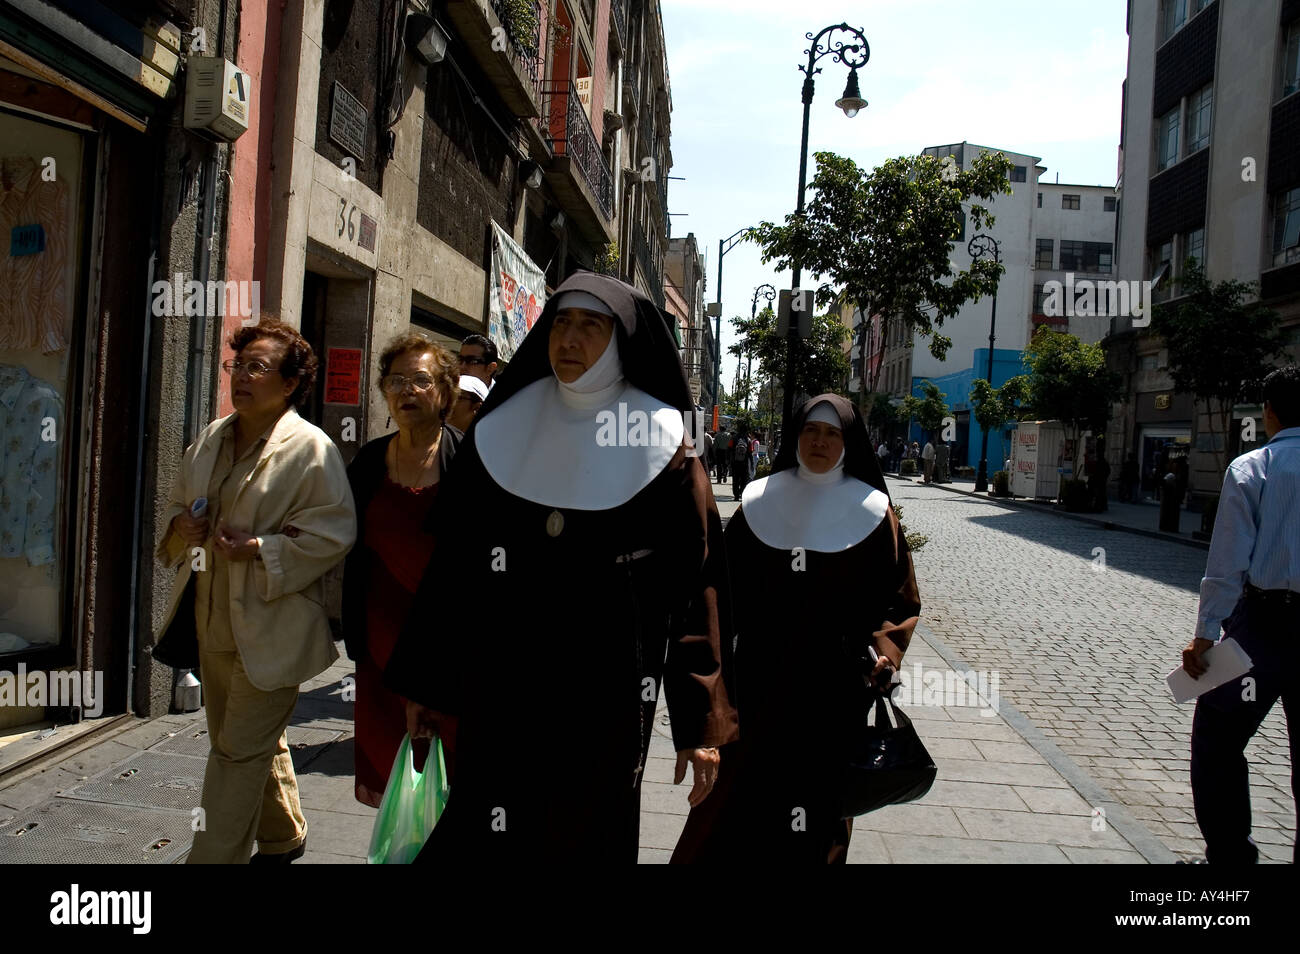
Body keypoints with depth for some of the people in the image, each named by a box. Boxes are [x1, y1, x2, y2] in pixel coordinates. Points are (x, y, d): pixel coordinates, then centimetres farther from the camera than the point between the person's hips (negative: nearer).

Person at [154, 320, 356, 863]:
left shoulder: (310, 449, -13)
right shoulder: (211, 438, 10)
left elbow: (334, 533, -16)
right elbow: (177, 502, 21)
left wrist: (263, 550, -24)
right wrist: (180, 527, -2)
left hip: (270, 628, -8)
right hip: (215, 623, 8)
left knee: (240, 750, -2)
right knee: (259, 743, 22)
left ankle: (213, 857, 10)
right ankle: (283, 838, 42)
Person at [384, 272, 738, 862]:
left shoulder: (660, 452, -5)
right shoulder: (503, 434, 4)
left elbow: (696, 586, -7)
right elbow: (452, 562, 6)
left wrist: (700, 724, -8)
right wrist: (426, 683, 7)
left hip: (603, 702, -2)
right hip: (496, 694, 3)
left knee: (583, 834, 10)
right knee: (486, 835, 10)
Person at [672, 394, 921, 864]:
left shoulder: (873, 510, -3)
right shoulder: (761, 500, 1)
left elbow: (899, 592, -1)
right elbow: (729, 582, 3)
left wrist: (886, 649, -16)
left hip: (834, 679, -1)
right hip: (762, 670, 1)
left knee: (820, 785, 10)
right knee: (745, 783, 9)